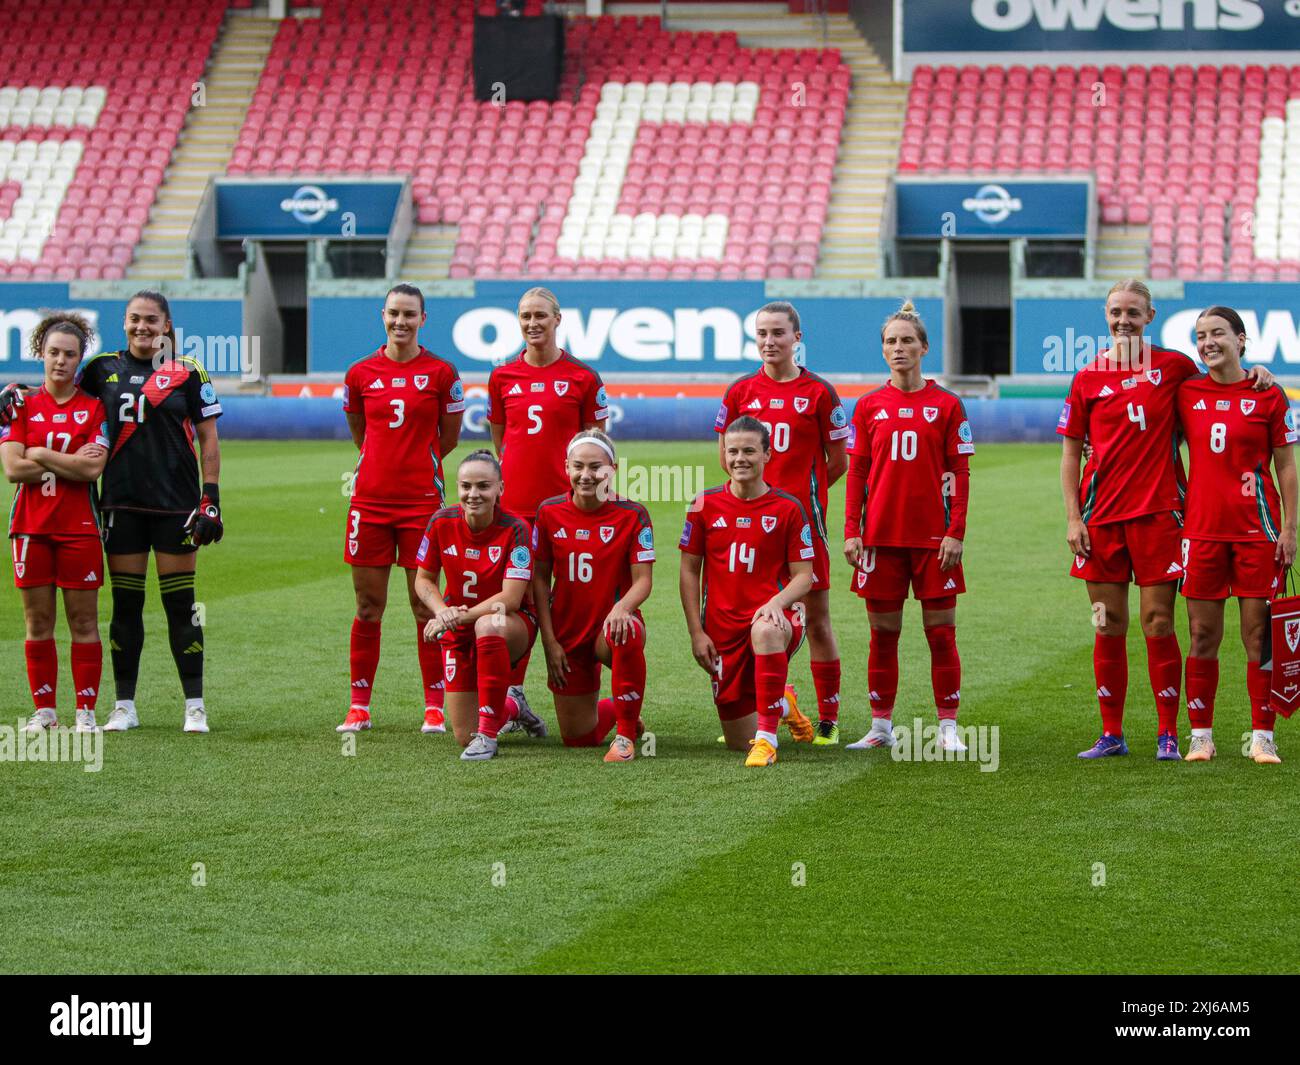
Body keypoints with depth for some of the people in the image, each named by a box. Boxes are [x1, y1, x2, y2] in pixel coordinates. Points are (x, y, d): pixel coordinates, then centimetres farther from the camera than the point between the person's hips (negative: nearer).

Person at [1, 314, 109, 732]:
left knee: (84, 620, 0)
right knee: (38, 621, 4)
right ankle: (44, 709, 11)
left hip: (80, 527, -1)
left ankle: (86, 710, 5)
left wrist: (40, 454, -8)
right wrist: (71, 462, -9)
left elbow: (93, 469, -10)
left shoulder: (94, 408, 3)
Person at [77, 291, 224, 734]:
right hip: (121, 502, 2)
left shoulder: (187, 372, 0)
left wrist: (210, 497, -5)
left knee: (180, 604, -1)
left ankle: (195, 706, 6)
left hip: (175, 502, -2)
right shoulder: (103, 368, 7)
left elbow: (208, 438, 2)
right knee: (125, 603, 5)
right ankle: (124, 706, 12)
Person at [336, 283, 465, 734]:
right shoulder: (360, 374, 5)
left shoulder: (441, 373, -1)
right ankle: (359, 705, 11)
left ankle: (435, 706, 6)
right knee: (368, 607, 4)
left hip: (422, 500, -2)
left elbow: (449, 438, 9)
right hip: (370, 499, 2)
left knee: (425, 605, 0)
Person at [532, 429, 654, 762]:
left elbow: (643, 580, -11)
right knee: (578, 738, 3)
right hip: (568, 635, 3)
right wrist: (549, 642, -3)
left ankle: (626, 735, -24)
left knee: (626, 635, -42)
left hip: (612, 627, -3)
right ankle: (610, 710, 42)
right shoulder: (549, 512, -3)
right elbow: (540, 578, 3)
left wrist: (622, 607, -34)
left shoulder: (632, 515, -9)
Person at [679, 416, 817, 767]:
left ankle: (767, 738, -36)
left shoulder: (788, 508, -1)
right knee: (739, 742, 4)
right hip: (722, 629, 3)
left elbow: (803, 576, -1)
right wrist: (696, 632, 0)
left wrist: (776, 602, -22)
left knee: (765, 631, -44)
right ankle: (784, 707, 41)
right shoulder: (705, 505, 3)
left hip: (772, 616, -3)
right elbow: (689, 571, 7)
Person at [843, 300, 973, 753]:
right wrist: (851, 531, 0)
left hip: (932, 536, -2)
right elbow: (856, 473, 7)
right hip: (881, 536, 2)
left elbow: (960, 475, 0)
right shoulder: (869, 406, 6)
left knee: (941, 631, -1)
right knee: (883, 633, 5)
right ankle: (881, 726, 12)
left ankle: (948, 728, 5)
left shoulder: (947, 405, 1)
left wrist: (956, 532, -7)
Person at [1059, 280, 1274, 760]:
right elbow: (1070, 453, 8)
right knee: (1109, 626, 5)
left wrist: (1254, 372, -1)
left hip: (1158, 512, -2)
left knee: (1158, 622, -3)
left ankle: (1168, 734, 3)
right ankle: (1111, 735, 12)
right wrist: (1073, 518, 0)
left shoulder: (1174, 366, 4)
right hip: (1102, 517, 2)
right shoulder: (1088, 379, 6)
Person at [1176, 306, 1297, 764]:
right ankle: (1201, 735, 10)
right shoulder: (1186, 392, 6)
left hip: (1256, 528, -2)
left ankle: (1262, 737, 5)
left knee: (1259, 634, 0)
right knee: (1203, 635, 3)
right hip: (1202, 528, 2)